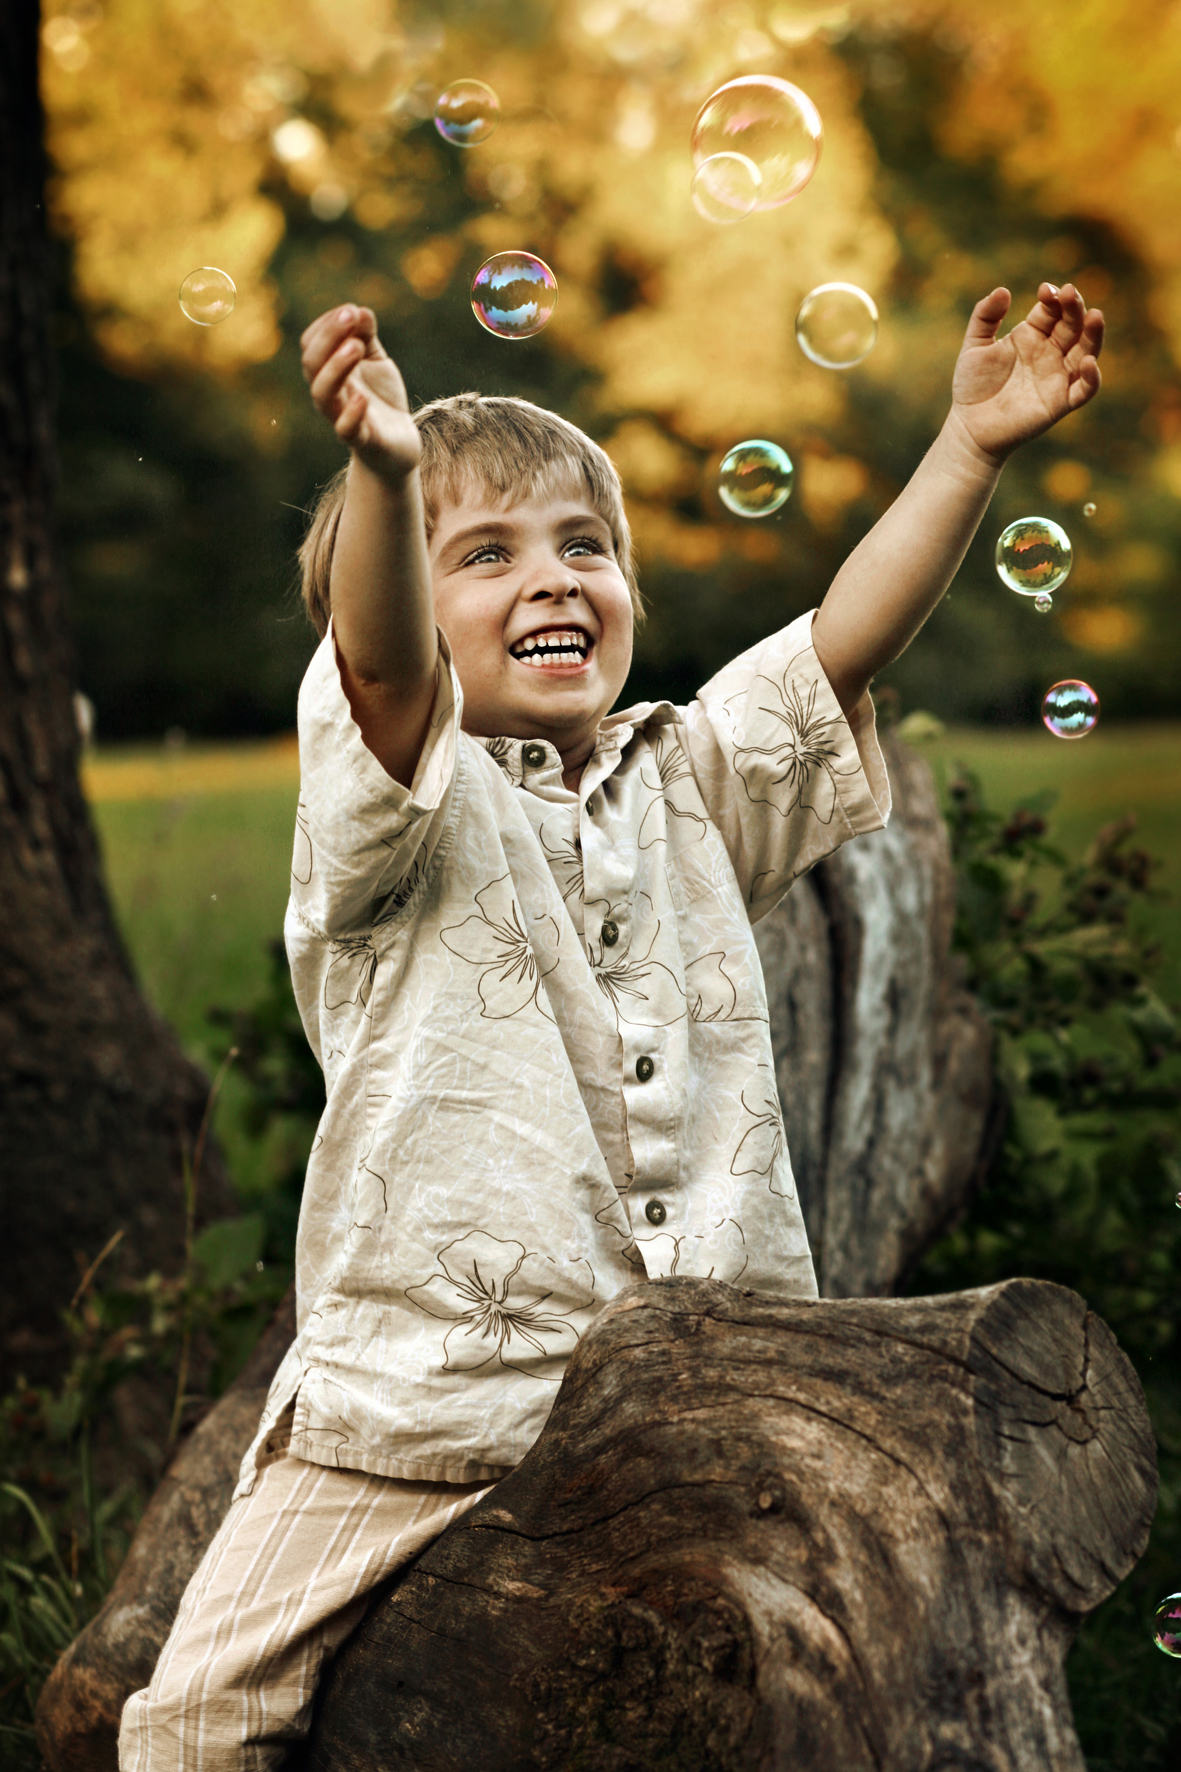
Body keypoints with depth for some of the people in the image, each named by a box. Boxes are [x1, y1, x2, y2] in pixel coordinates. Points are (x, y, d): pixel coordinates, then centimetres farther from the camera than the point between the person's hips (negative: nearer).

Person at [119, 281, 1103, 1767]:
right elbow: (383, 664, -24)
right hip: (422, 1392, -3)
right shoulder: (404, 801, -4)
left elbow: (843, 640, 3)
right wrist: (383, 474, -44)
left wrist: (971, 445, -7)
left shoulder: (689, 787, 11)